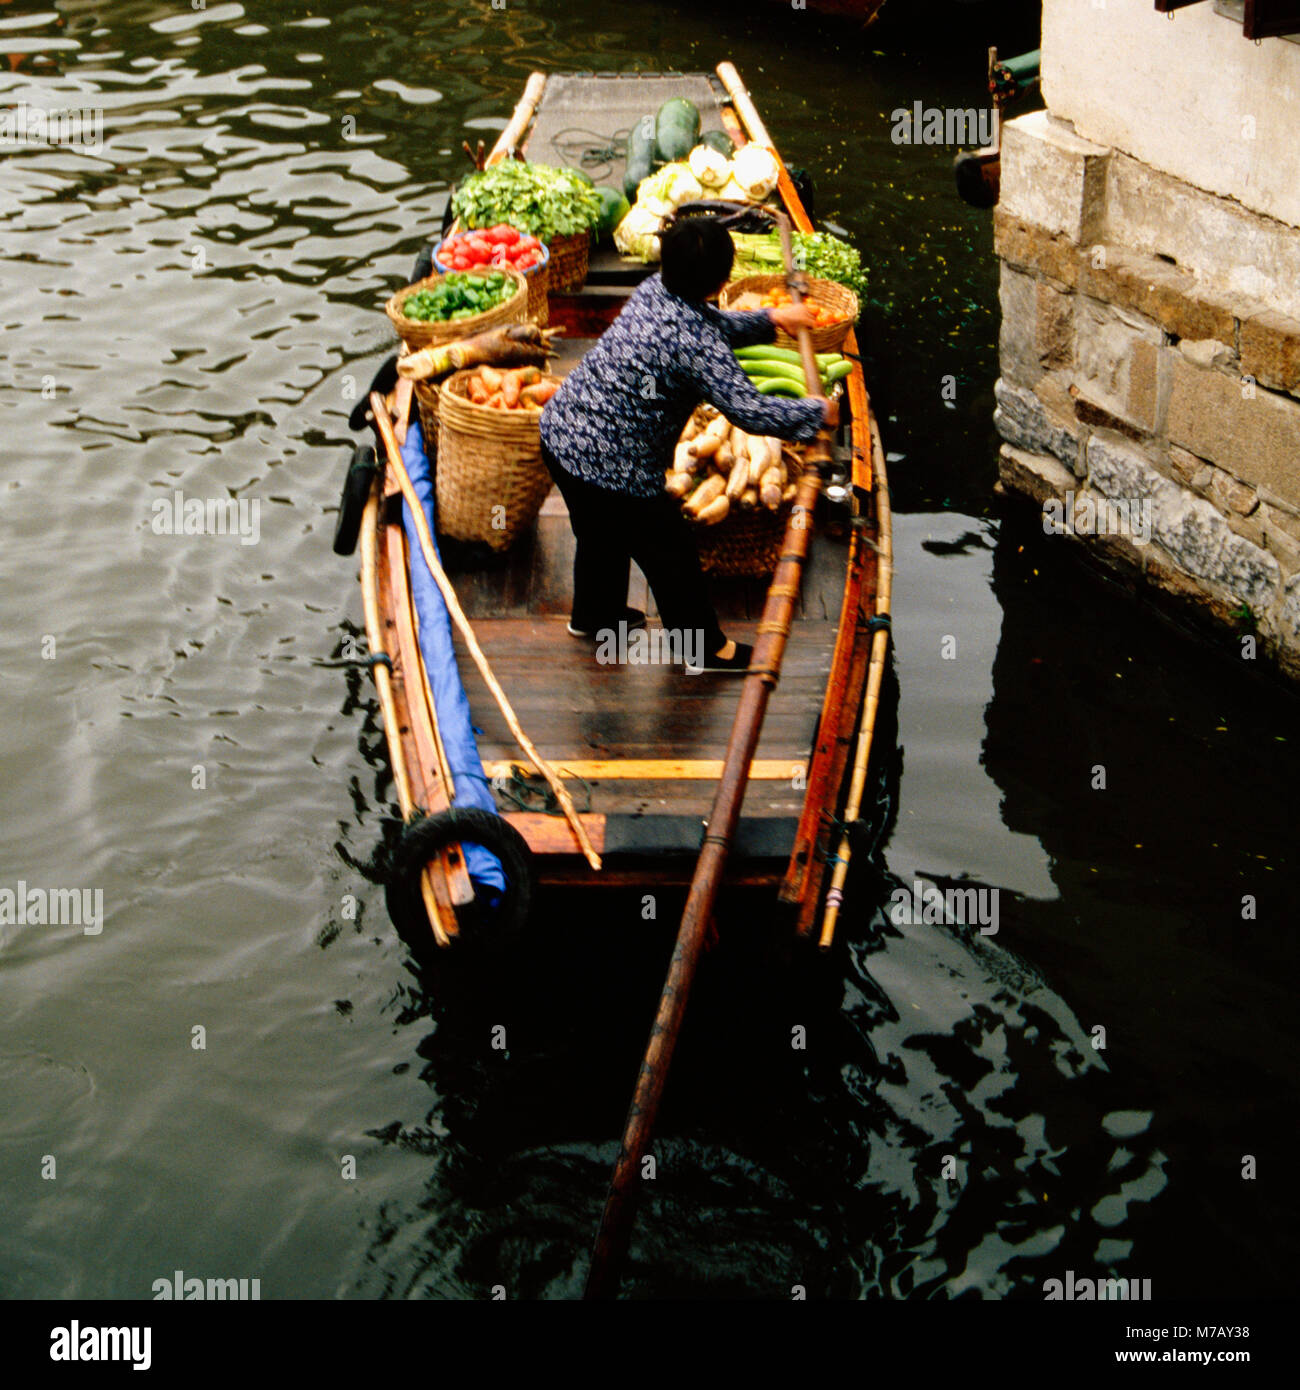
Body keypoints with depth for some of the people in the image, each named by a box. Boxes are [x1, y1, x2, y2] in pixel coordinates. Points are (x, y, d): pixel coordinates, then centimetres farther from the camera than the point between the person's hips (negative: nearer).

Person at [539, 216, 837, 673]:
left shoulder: (652, 291, 0)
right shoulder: (697, 344, -26)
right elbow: (749, 411, -27)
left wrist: (769, 320, 23)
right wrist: (817, 413, -13)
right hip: (612, 467, -8)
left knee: (601, 533, 33)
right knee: (671, 554, 14)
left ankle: (594, 614, 58)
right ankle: (706, 648, 33)